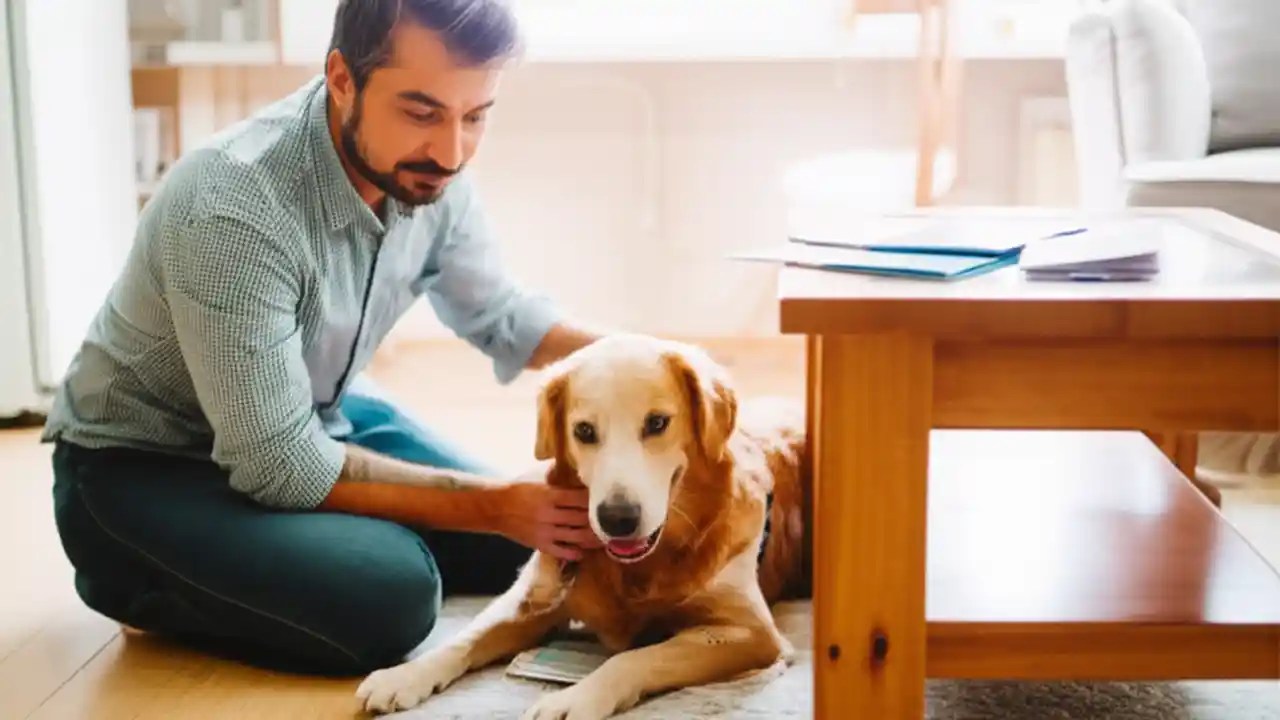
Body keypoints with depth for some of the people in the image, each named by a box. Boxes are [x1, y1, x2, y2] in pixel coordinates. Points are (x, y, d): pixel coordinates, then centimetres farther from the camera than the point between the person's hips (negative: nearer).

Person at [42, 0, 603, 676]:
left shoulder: (424, 169, -13)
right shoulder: (233, 210, -35)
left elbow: (495, 312, 4)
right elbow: (279, 466, -31)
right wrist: (496, 502, -28)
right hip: (142, 466, -7)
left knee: (504, 548, 3)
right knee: (389, 596, -28)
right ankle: (139, 582, -2)